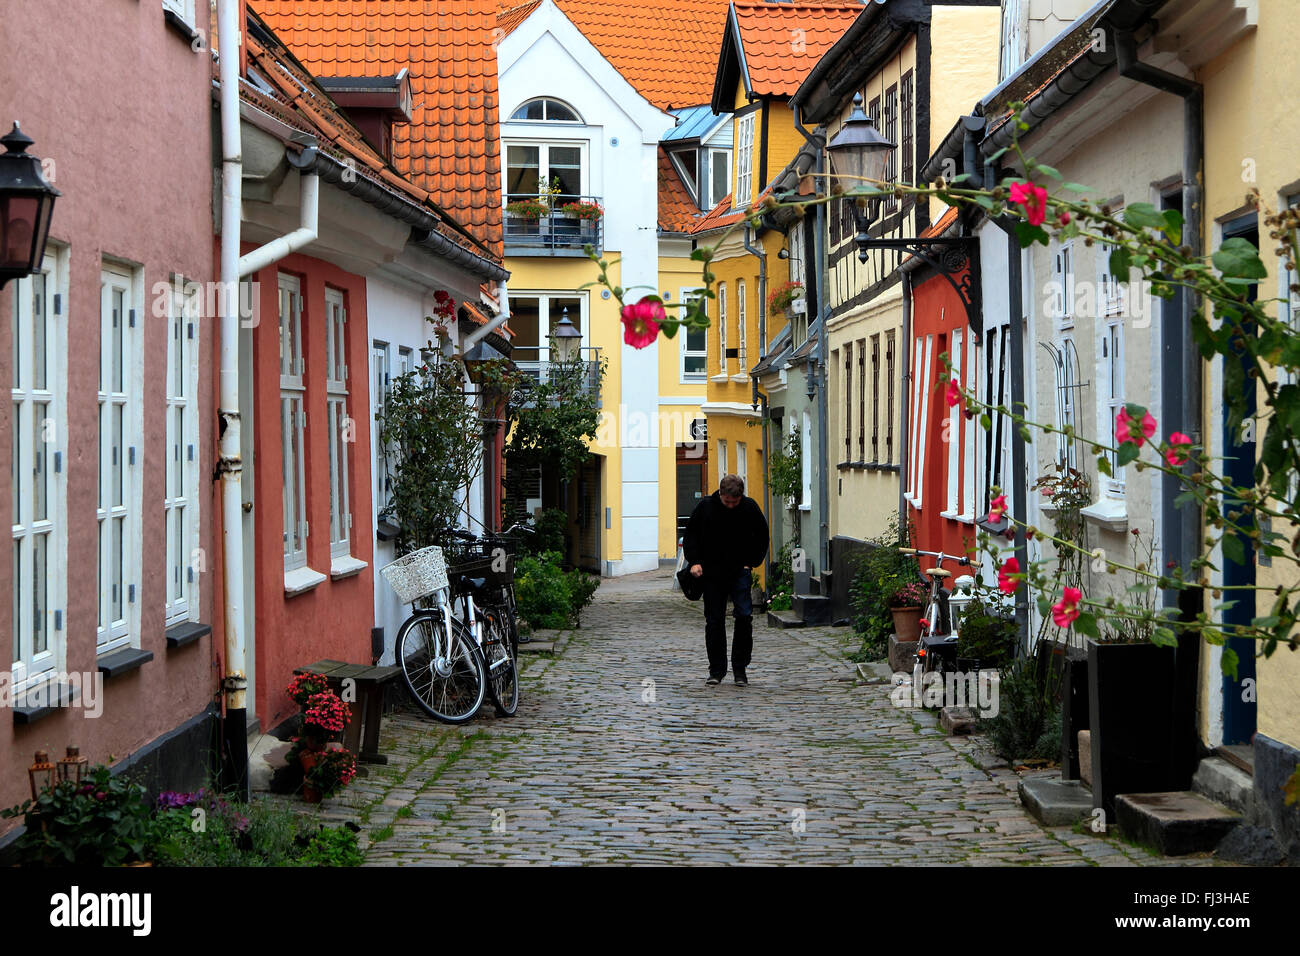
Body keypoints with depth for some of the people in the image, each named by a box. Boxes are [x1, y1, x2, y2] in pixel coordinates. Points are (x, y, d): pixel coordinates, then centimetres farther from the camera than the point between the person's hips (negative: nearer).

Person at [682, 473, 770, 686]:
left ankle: (740, 668, 0)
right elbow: (691, 535, 5)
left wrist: (751, 563, 1)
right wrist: (694, 561, -7)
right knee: (714, 621, 3)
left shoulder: (750, 507, -4)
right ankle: (716, 671, 12)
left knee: (744, 615, -12)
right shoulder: (705, 507, -6)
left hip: (740, 572, 0)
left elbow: (762, 537, 9)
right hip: (712, 573, 0)